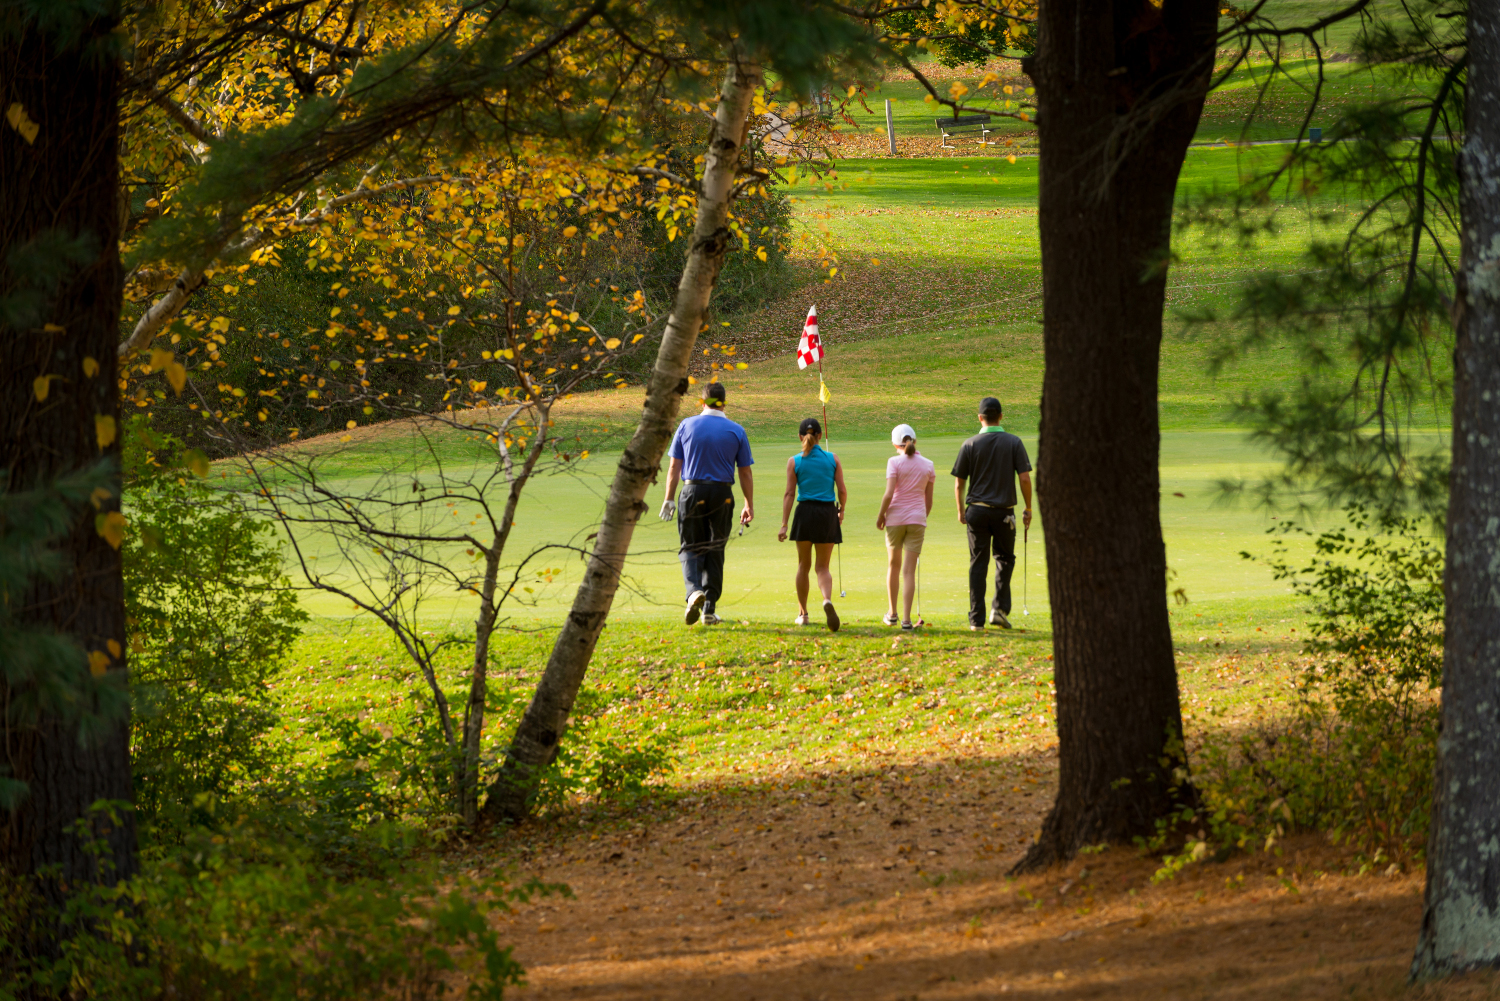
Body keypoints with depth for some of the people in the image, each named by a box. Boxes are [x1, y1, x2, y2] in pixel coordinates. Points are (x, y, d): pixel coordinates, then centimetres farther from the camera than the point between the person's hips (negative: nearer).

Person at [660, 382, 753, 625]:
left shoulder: (687, 426, 0)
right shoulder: (736, 431, 1)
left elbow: (674, 467, 1)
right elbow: (745, 472, 3)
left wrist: (669, 499, 7)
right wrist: (749, 505, 12)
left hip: (692, 491, -1)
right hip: (723, 494, 1)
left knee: (690, 548, 6)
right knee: (715, 551, 10)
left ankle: (694, 590, -23)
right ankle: (709, 609, 9)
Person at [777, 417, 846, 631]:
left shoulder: (794, 462, -2)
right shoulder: (832, 459, 0)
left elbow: (789, 494, -4)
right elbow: (842, 490, 0)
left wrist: (784, 524, -3)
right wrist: (841, 509, 20)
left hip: (805, 511, -1)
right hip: (828, 512, 1)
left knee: (803, 565, 15)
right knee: (823, 567, 5)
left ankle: (802, 613, 20)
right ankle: (827, 600, -25)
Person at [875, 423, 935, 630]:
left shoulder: (895, 462, -7)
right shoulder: (928, 465, 4)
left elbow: (889, 494, -14)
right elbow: (929, 500, 9)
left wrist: (880, 516, -1)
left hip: (895, 518, -1)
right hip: (917, 519, 1)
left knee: (894, 566, 16)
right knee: (909, 570, 1)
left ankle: (892, 614, 25)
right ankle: (906, 618, -7)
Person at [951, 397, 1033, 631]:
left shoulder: (969, 445, -2)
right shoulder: (1013, 443, -4)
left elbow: (959, 484, 0)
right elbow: (1025, 479, -7)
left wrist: (961, 512, 14)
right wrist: (1028, 509, 5)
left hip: (977, 510, 0)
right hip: (1004, 512, 0)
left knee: (978, 563, 5)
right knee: (1005, 558, 17)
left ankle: (976, 618, 1)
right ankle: (1000, 608, 3)